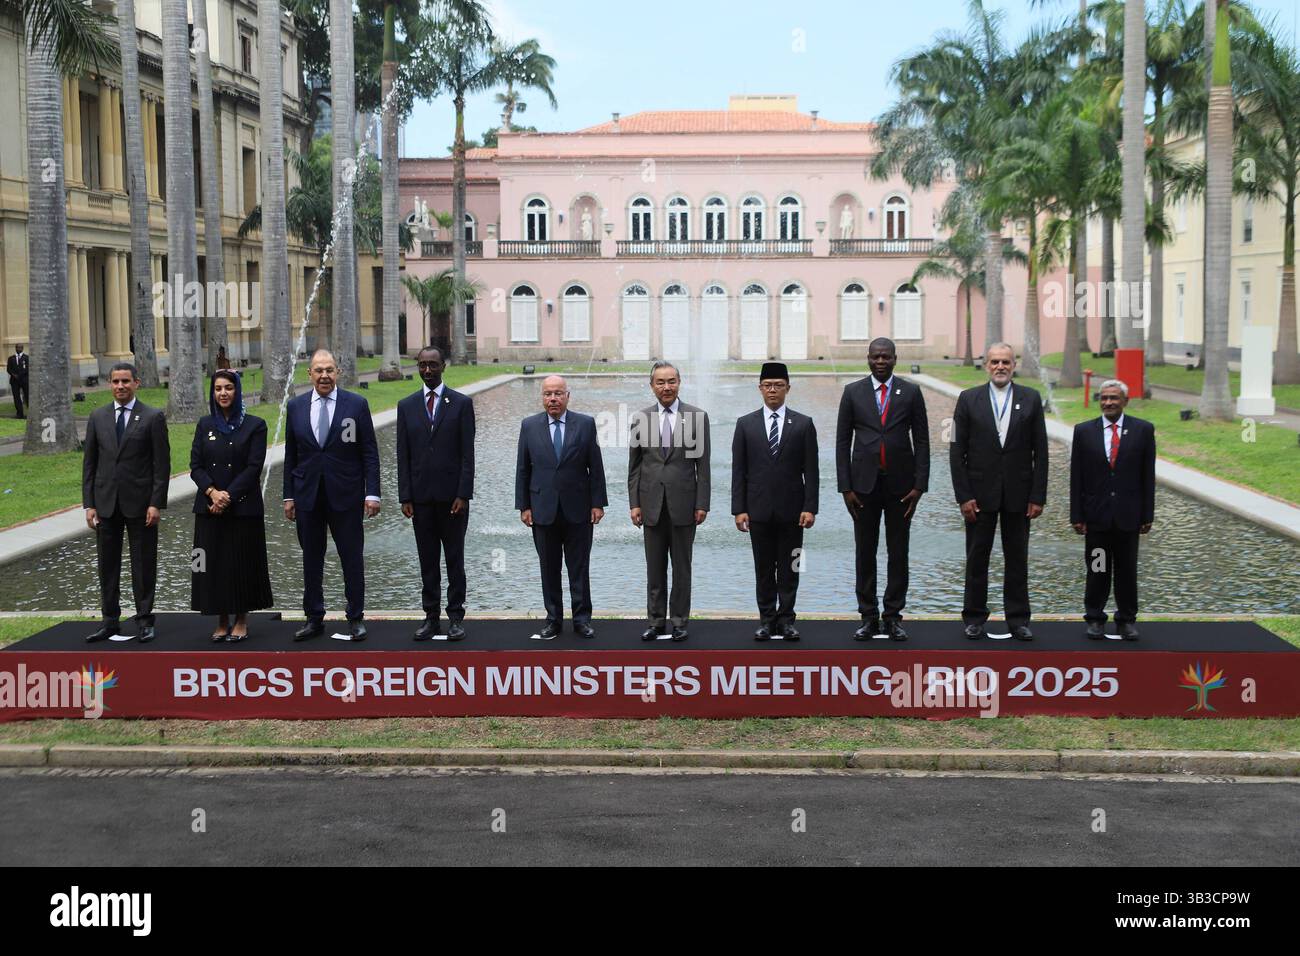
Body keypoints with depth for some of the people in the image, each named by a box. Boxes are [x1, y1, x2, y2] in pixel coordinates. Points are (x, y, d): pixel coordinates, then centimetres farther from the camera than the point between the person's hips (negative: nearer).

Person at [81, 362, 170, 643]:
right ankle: (110, 621, 17)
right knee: (107, 564, 8)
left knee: (143, 565, 3)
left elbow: (162, 464, -4)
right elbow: (89, 463, 9)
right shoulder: (97, 417, 8)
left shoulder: (153, 417, -2)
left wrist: (156, 503, -10)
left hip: (140, 504, -3)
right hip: (106, 504, 3)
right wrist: (88, 504, 2)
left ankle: (144, 621, 12)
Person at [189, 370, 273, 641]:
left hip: (243, 507, -3)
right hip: (209, 507, 3)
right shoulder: (205, 425, 9)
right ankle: (222, 622, 13)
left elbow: (254, 467, -7)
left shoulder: (254, 425, -1)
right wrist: (212, 492, -13)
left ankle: (241, 621, 13)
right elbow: (195, 466, 4)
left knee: (242, 562, 1)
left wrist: (228, 496, -14)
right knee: (214, 563, 3)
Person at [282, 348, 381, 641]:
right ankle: (314, 618, 19)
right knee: (311, 560, 9)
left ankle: (356, 618, 14)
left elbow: (369, 452, -2)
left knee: (352, 558, 3)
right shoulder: (295, 406, 6)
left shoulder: (356, 404, -2)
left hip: (346, 495, -2)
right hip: (307, 496, 2)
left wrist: (372, 493, -8)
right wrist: (289, 496, 5)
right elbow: (290, 455, 9)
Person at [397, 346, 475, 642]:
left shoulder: (462, 403, 1)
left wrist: (463, 494, -10)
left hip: (452, 494, -2)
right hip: (421, 495, 2)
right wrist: (405, 497, -1)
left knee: (454, 558, 3)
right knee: (427, 559, 6)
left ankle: (456, 616, 8)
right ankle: (431, 616, 12)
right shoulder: (406, 405, 8)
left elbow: (467, 453, -3)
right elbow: (403, 455, 6)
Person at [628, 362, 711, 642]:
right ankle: (656, 621, 16)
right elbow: (634, 466, 7)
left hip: (683, 503, -1)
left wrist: (702, 503, -5)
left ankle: (679, 621, 15)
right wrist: (634, 503, 1)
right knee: (655, 568, 8)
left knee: (682, 568, 6)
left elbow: (703, 464, 0)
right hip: (652, 503, 2)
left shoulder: (697, 417, 0)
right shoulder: (640, 418, 5)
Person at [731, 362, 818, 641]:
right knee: (764, 569, 6)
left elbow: (810, 470, 1)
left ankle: (786, 619, 12)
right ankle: (767, 620, 13)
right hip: (759, 510, 1)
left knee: (789, 568, 4)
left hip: (791, 510, -1)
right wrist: (739, 509, -3)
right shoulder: (745, 424, 5)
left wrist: (810, 508, -7)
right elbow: (738, 470, 3)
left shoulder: (803, 424, 3)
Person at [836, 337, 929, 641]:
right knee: (865, 552, 4)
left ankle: (893, 617, 12)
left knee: (898, 553, 4)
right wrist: (845, 487, -4)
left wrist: (919, 485, -5)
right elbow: (843, 441, 3)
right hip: (864, 483, 0)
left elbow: (922, 441, 3)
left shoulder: (911, 393, 3)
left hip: (900, 484, 0)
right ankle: (868, 617, 11)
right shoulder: (853, 392, 3)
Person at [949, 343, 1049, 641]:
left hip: (1018, 493, 1)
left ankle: (1018, 619, 15)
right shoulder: (968, 399, 0)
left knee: (1017, 559, 7)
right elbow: (957, 452, -1)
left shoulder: (1031, 399, 3)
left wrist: (1038, 496, -4)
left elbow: (1040, 452, 2)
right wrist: (963, 496, -8)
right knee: (977, 557, 6)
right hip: (980, 493, -1)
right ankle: (974, 618, 16)